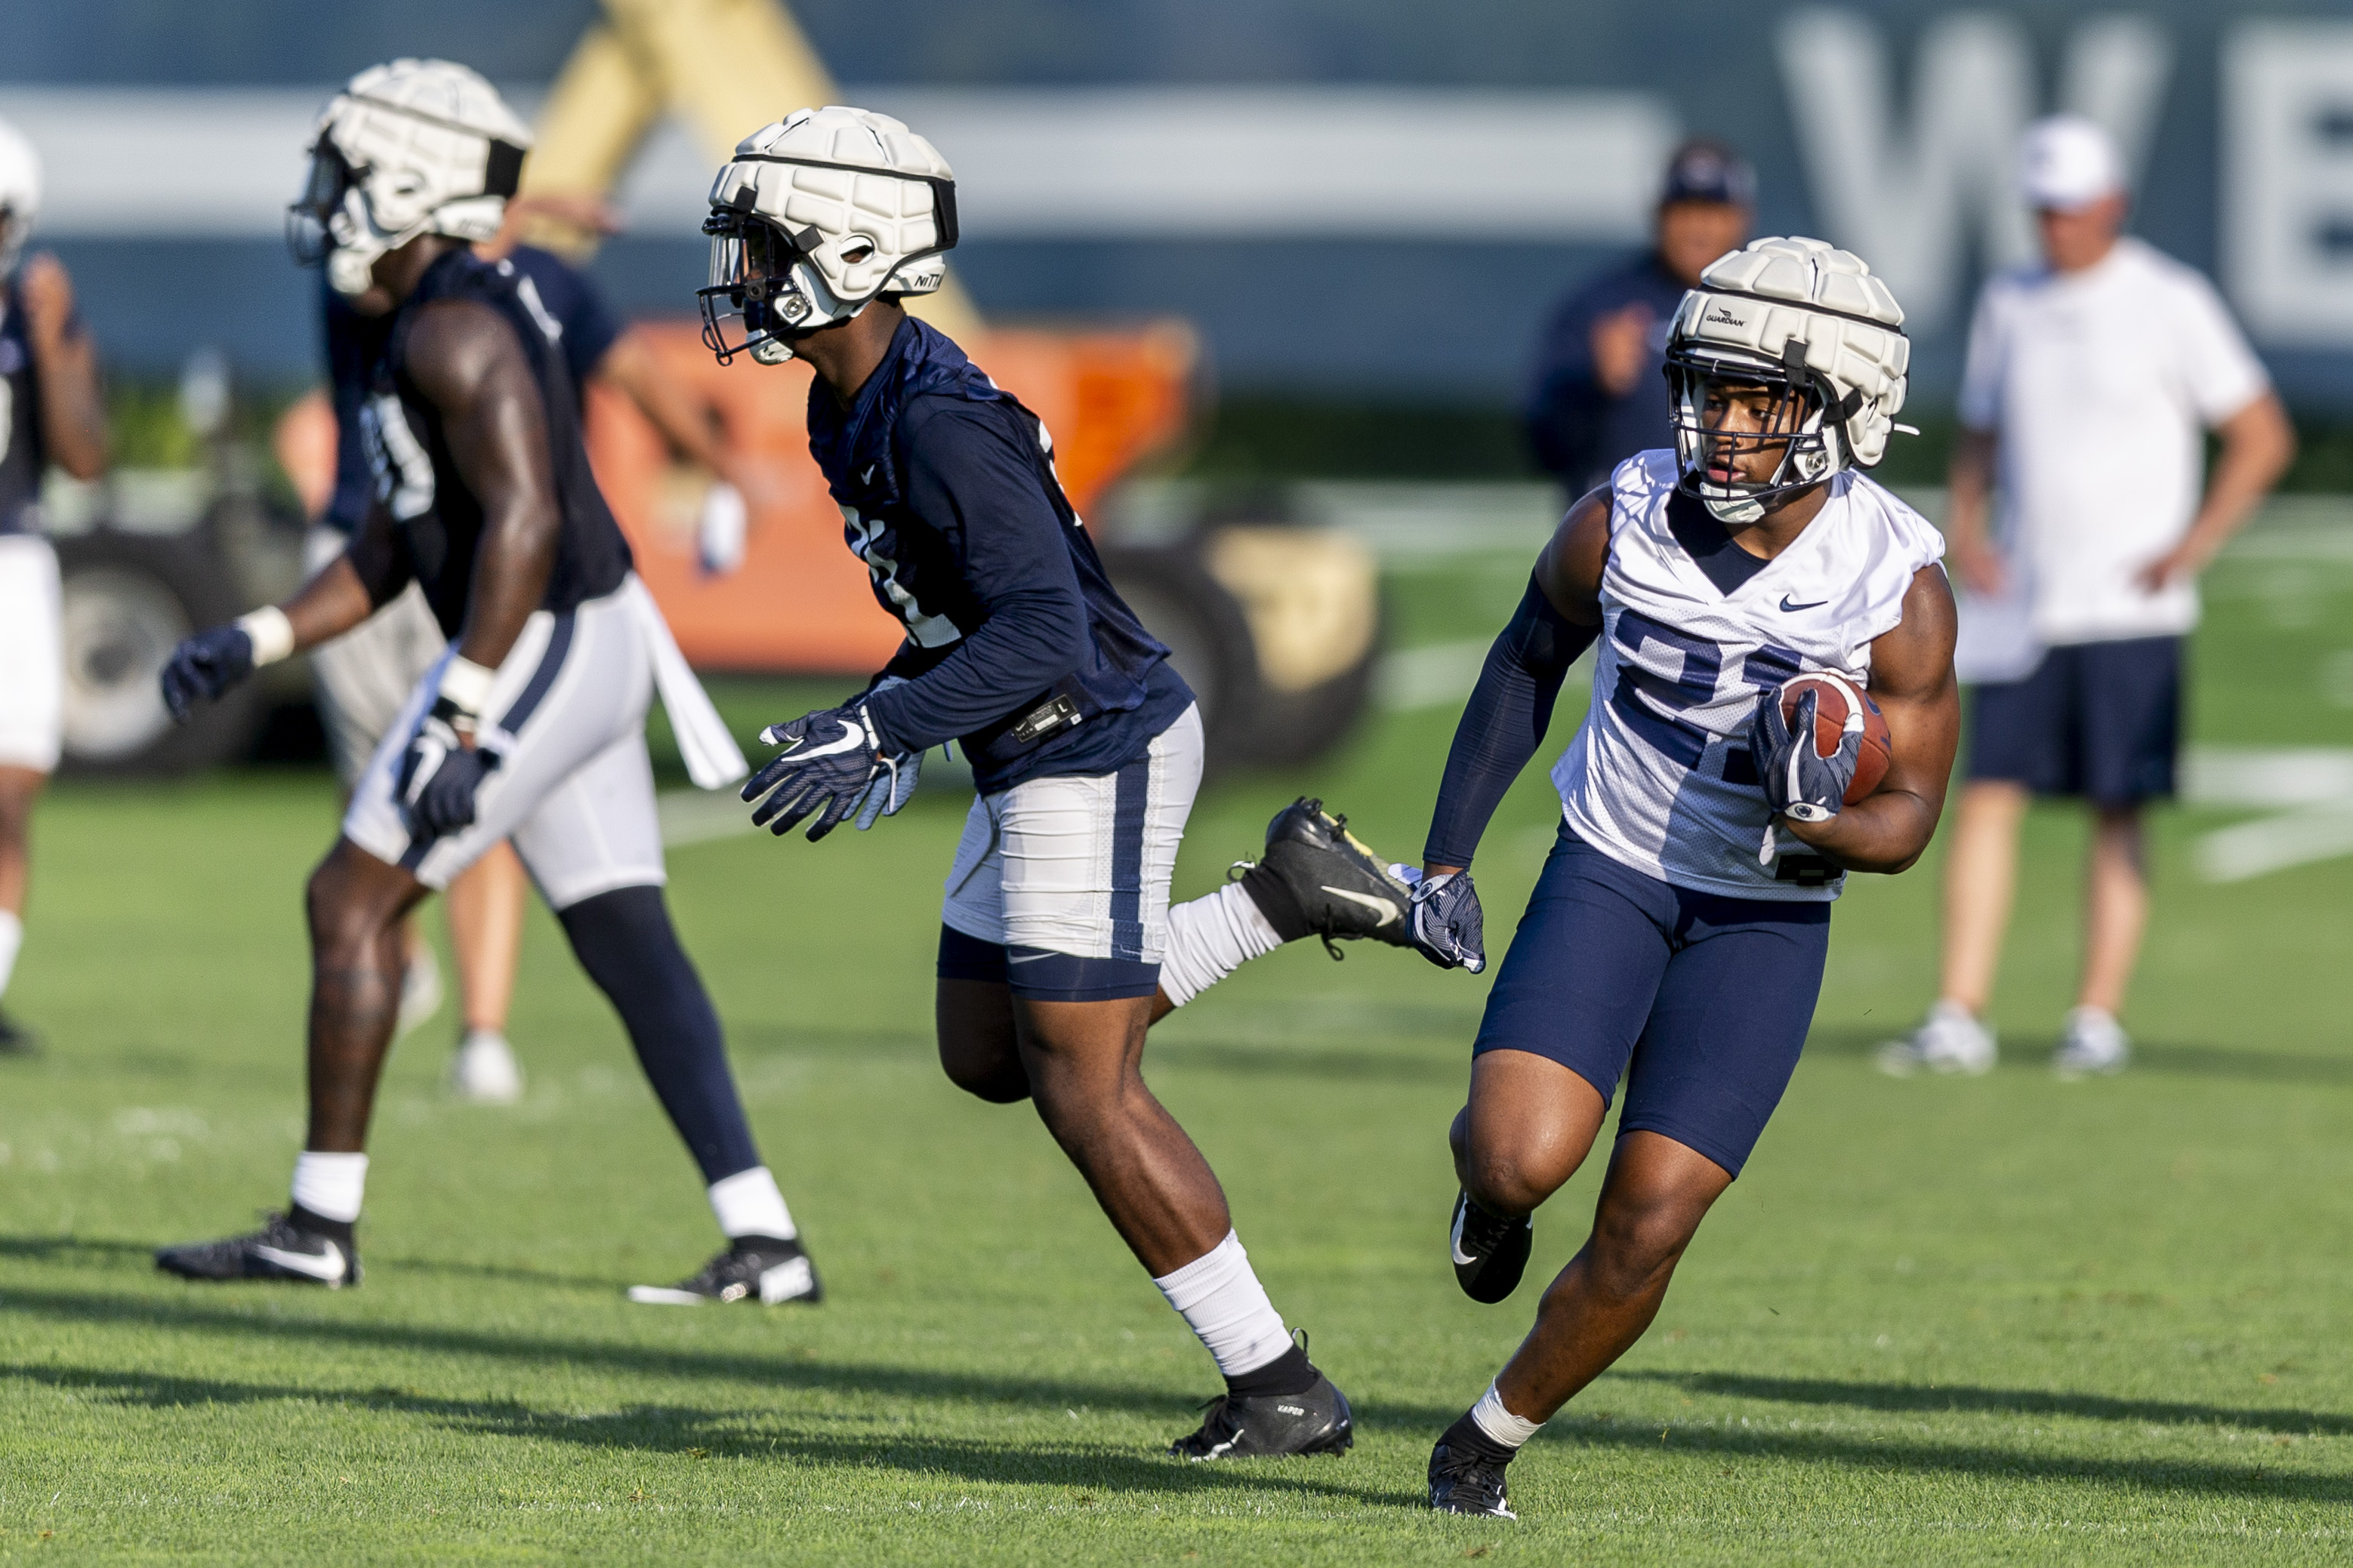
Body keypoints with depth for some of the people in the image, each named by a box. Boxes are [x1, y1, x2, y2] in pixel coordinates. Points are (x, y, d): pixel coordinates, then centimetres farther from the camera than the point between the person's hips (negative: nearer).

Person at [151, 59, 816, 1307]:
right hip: (593, 653, 10)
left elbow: (523, 519, -24)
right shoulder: (432, 326, 18)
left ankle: (320, 1224, 0)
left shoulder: (454, 330, -15)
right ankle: (764, 1238, 4)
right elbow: (387, 552, 23)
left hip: (537, 646, -10)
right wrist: (252, 644, 14)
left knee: (352, 901, -3)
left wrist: (463, 723, -27)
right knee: (631, 950, 8)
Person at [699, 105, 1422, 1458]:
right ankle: (1287, 899, 18)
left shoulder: (940, 426, -24)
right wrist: (892, 739, 18)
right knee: (988, 1053, 18)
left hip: (1097, 756, -10)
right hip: (1039, 768, 10)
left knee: (1087, 1092, -6)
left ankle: (1282, 1391, 2)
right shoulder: (852, 408, 7)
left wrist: (877, 731, -32)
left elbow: (1043, 632, -31)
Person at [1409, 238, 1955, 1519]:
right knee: (1522, 1160, -22)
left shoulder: (1898, 586, -17)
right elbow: (1529, 660, 8)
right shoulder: (1626, 523, -13)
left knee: (1647, 1228, -7)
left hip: (1768, 912, 0)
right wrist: (1447, 857, 8)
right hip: (1611, 873, 1)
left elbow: (1908, 818, -8)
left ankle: (1488, 1441, 17)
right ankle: (1484, 1180, 17)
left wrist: (1818, 824, -31)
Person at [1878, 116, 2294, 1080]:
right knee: (1987, 796, -4)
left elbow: (2263, 437, -2)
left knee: (2118, 812, -3)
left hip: (2128, 606, -4)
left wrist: (2192, 546, -10)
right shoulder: (2007, 306, 12)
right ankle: (1958, 1019, -5)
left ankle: (2098, 1019, 0)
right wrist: (1962, 525, 4)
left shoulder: (2170, 305, -3)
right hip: (2020, 603, 4)